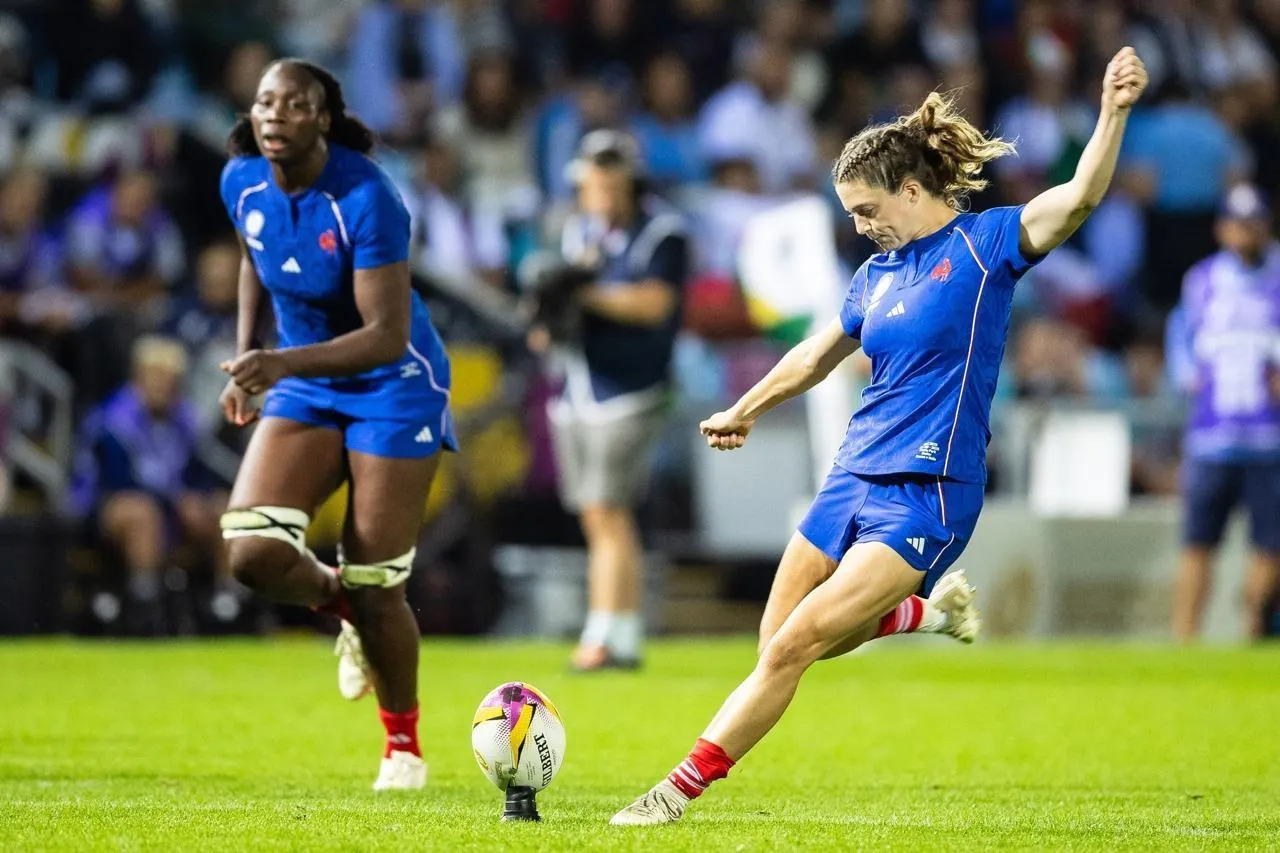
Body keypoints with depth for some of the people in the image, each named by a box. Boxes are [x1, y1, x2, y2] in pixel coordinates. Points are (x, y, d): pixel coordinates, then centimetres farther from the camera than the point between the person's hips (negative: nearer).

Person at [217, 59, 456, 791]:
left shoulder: (365, 198, -26)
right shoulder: (243, 184, -7)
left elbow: (388, 336, -29)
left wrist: (282, 364, -40)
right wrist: (247, 355, 10)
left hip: (393, 388, -5)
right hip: (305, 390, 5)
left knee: (375, 588, -3)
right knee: (252, 551, -16)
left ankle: (404, 745, 21)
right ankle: (344, 610, 18)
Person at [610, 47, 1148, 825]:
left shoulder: (986, 244, -7)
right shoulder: (878, 273, 12)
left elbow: (1079, 197, -23)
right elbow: (816, 357, 30)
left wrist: (1114, 113, -39)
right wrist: (747, 410, 43)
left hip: (926, 496, -8)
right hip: (855, 477, 8)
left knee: (791, 649, -12)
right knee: (781, 645, 12)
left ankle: (681, 789, -4)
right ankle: (932, 609, 32)